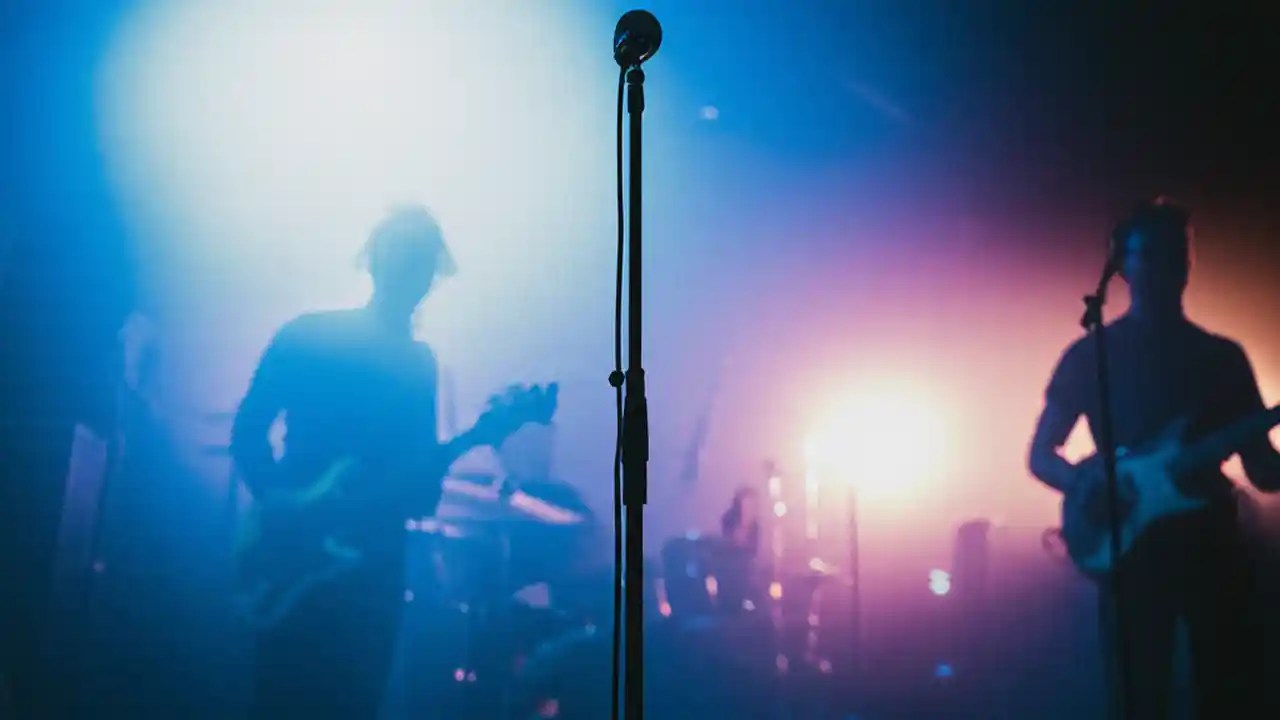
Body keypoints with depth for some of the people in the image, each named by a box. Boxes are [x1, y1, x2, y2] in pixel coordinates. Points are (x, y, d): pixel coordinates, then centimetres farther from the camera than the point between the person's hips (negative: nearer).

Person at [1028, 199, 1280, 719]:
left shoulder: (1223, 356, 11)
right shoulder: (1090, 355, 3)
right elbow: (1041, 455, 3)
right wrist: (1093, 482, -17)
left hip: (1212, 543, 3)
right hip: (1135, 548, -3)